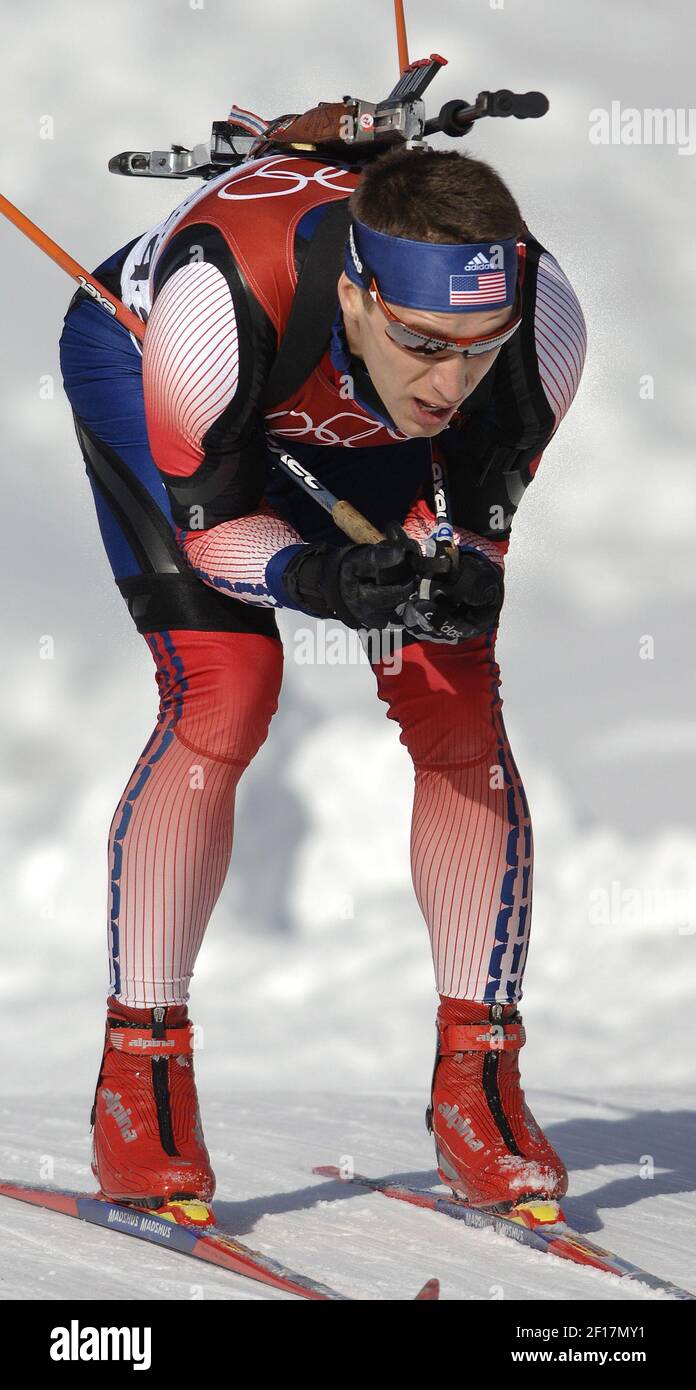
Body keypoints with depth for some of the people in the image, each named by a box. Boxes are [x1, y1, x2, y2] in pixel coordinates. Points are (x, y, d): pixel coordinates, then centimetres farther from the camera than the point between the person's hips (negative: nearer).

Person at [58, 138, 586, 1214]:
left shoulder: (542, 319, -35)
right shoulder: (222, 291, -44)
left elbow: (478, 515, -16)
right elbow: (207, 516, -27)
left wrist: (461, 579, -39)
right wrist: (318, 578, -47)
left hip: (356, 413, 3)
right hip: (139, 367, -3)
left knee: (461, 711, -10)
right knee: (224, 694, -21)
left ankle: (477, 1079, 2)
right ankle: (140, 1069, -8)